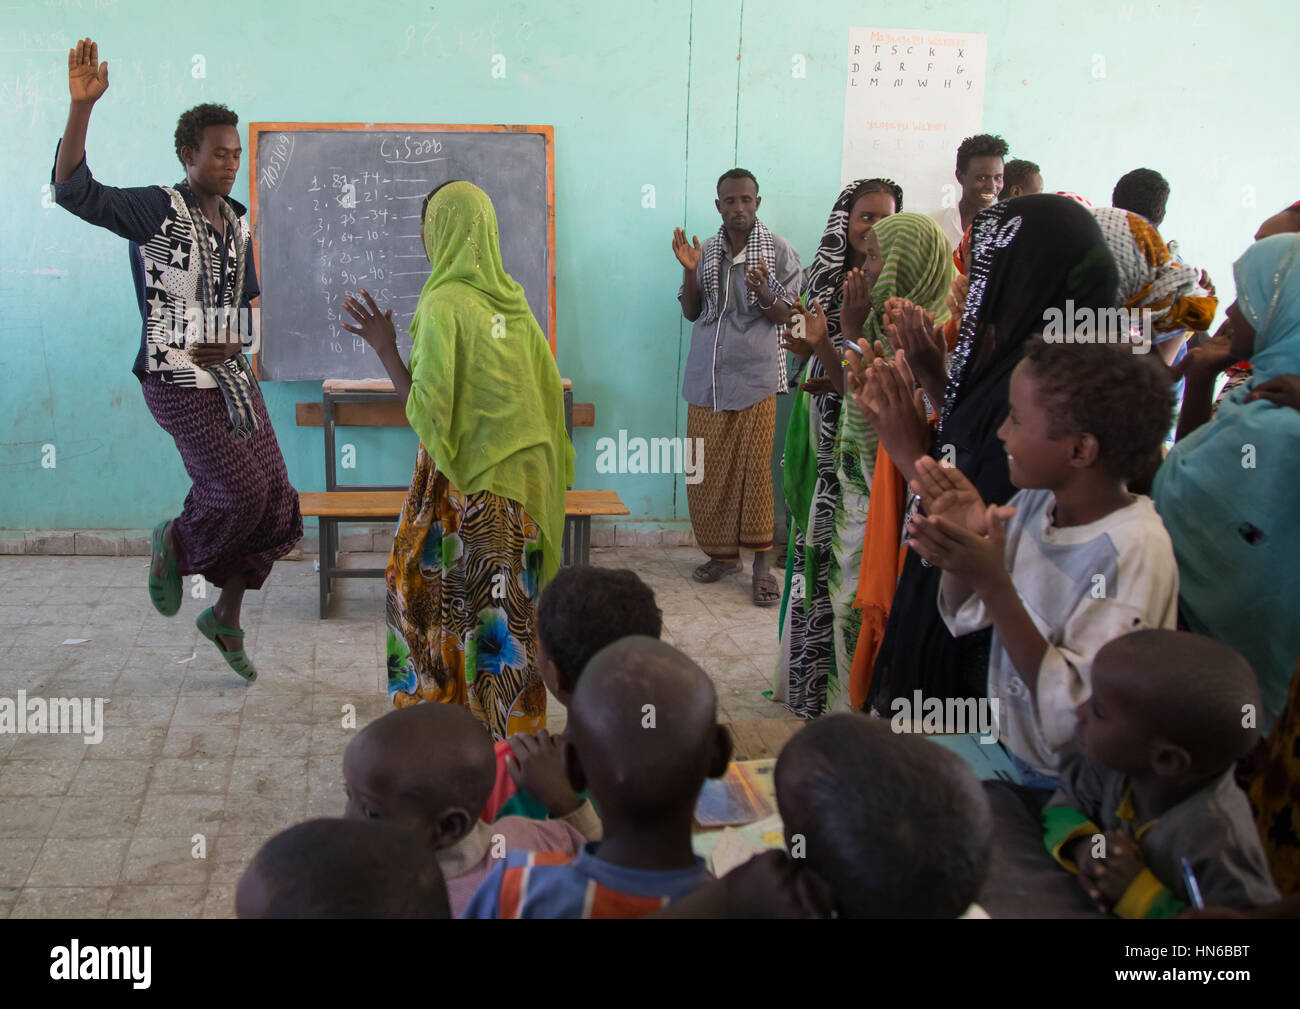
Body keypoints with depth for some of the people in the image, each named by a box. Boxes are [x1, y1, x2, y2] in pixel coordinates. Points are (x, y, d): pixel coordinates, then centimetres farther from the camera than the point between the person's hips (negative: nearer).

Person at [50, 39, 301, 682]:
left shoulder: (236, 224, 12)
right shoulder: (156, 209, -9)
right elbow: (72, 189, -24)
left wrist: (233, 340, 1)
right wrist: (82, 105, -35)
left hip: (231, 375, 7)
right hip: (177, 381, -7)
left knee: (272, 502, 6)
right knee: (239, 490, -15)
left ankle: (227, 619, 23)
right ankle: (175, 545, 19)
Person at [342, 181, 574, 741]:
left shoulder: (443, 304, -15)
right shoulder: (513, 302, 6)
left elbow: (427, 407, -19)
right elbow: (549, 387, 10)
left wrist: (385, 348, -9)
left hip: (464, 482, -7)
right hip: (520, 476, 7)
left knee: (425, 587, 8)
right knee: (509, 603, 14)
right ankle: (516, 721, 22)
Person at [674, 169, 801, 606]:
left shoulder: (779, 251, 1)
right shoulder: (705, 251, 11)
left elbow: (784, 316, -2)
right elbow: (690, 312, 12)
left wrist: (761, 290, -22)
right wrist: (689, 273, -4)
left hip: (754, 377, -4)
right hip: (706, 378, 4)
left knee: (756, 469, -5)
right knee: (707, 472, 4)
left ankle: (762, 562, 4)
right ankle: (723, 554, 18)